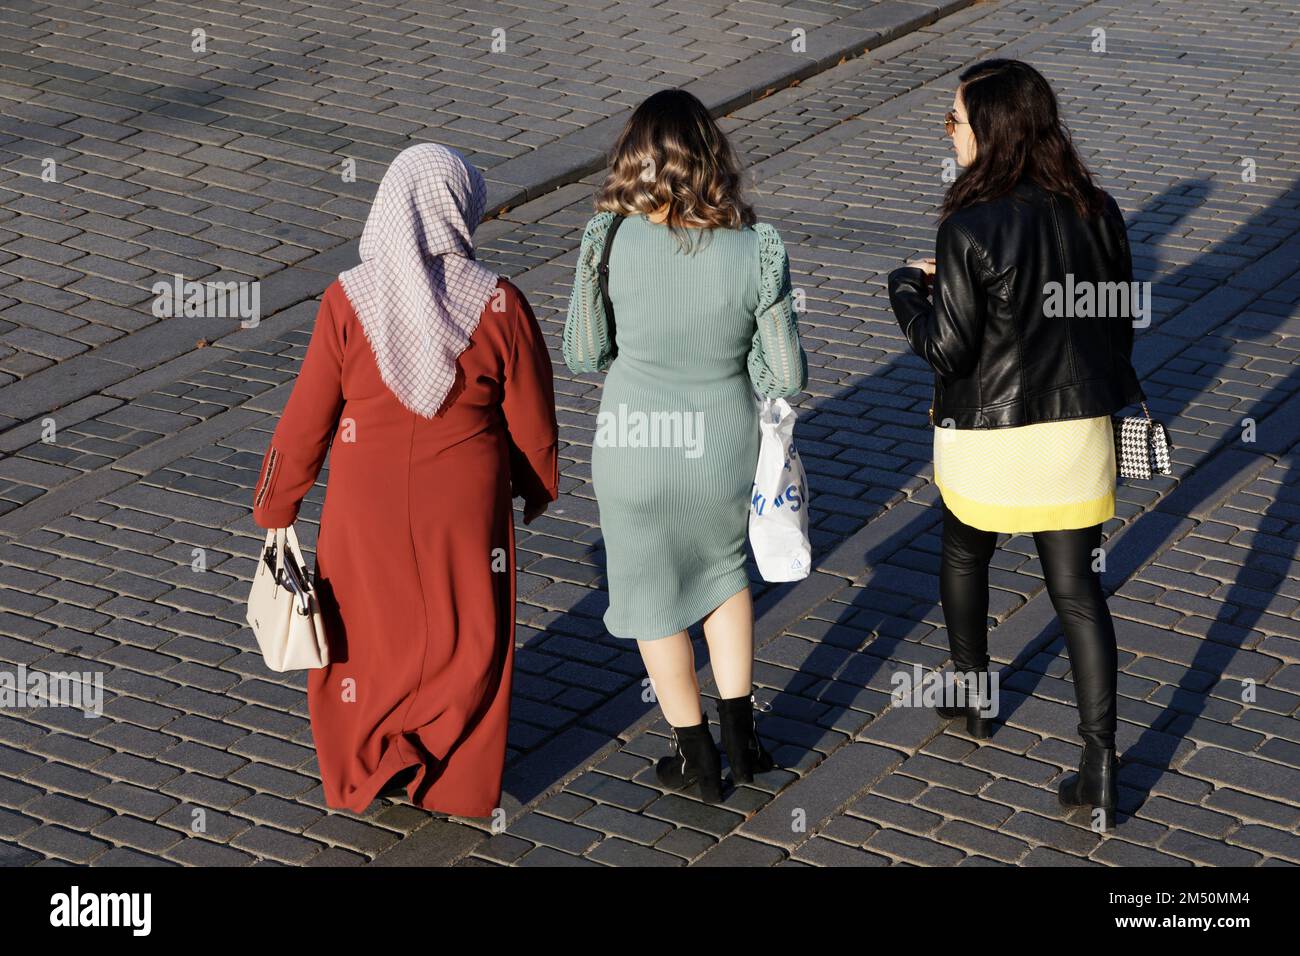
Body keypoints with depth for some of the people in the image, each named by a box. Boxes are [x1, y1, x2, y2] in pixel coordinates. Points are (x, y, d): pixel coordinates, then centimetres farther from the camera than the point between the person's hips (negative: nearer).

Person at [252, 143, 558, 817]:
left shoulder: (350, 301, -15)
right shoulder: (499, 306, -14)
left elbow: (307, 421, -9)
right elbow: (533, 421, -3)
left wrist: (274, 510, 5)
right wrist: (537, 489, 16)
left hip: (368, 504, 0)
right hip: (466, 506, 0)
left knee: (365, 631, 19)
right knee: (465, 637, 18)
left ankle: (364, 772, 33)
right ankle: (455, 784, 30)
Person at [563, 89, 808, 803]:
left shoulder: (608, 241, -18)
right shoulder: (758, 250, -16)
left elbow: (583, 353, -6)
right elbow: (786, 376, -9)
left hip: (634, 449, -1)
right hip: (725, 448, 1)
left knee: (654, 597, 19)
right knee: (724, 570, 30)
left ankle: (698, 760, 32)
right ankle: (740, 738, 33)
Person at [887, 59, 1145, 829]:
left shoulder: (971, 227, -20)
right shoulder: (1098, 212, -4)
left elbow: (947, 350, -16)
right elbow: (1121, 324, 5)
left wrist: (907, 287, 1)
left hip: (988, 434, -3)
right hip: (1078, 426, 4)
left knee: (965, 554, 25)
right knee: (1078, 590, 7)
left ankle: (975, 694, 42)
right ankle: (1101, 764, 3)